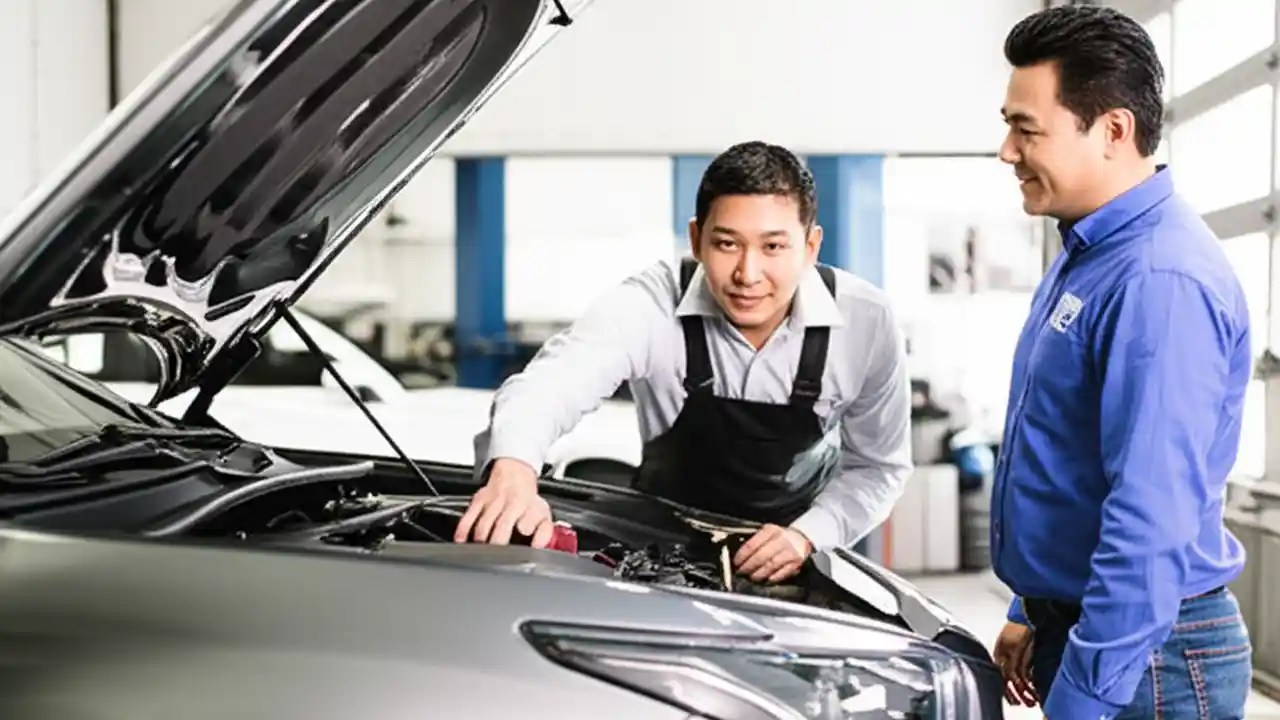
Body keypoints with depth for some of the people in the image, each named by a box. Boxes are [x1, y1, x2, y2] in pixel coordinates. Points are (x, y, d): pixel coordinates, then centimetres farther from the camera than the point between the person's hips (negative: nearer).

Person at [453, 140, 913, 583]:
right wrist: (512, 472, -63)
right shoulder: (651, 305, -25)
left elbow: (878, 466, -6)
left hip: (793, 553, 1)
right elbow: (550, 384, -43)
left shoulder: (867, 321, -19)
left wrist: (807, 535, -23)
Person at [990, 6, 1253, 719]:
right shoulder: (1088, 256, 9)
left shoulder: (1160, 281, -24)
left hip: (1141, 656, -9)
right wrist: (1032, 614, 19)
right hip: (1077, 625, 9)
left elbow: (1152, 525, -28)